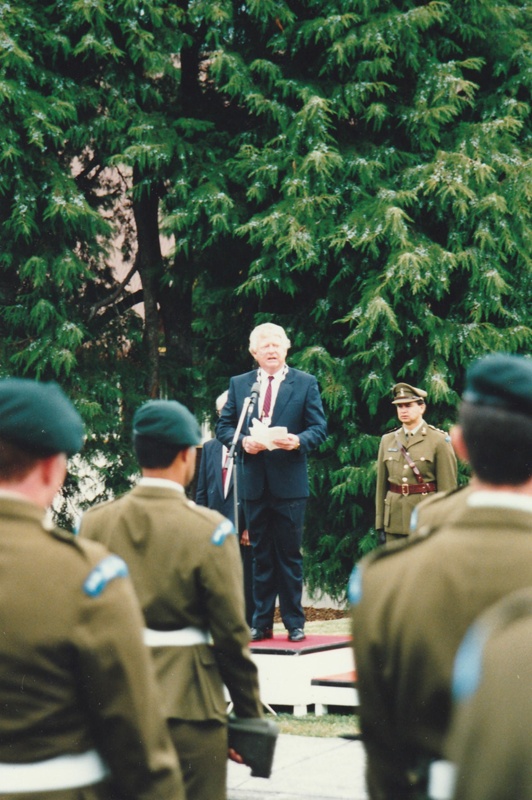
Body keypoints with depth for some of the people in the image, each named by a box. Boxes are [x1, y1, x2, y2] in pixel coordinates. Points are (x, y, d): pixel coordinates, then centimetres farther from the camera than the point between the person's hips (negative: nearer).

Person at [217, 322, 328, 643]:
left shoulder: (306, 383, 4)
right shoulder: (239, 384, 11)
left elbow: (319, 427, 0)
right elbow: (224, 426, 9)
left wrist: (298, 441, -19)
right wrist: (243, 441, -11)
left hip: (289, 481, -2)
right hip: (254, 482, 2)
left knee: (290, 554, 1)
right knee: (261, 554, 7)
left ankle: (295, 623, 9)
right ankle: (261, 622, 13)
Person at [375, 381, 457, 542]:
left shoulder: (439, 440, -3)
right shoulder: (387, 440, 10)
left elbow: (447, 487, -4)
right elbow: (381, 485, 11)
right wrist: (379, 525, 8)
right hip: (394, 521, 4)